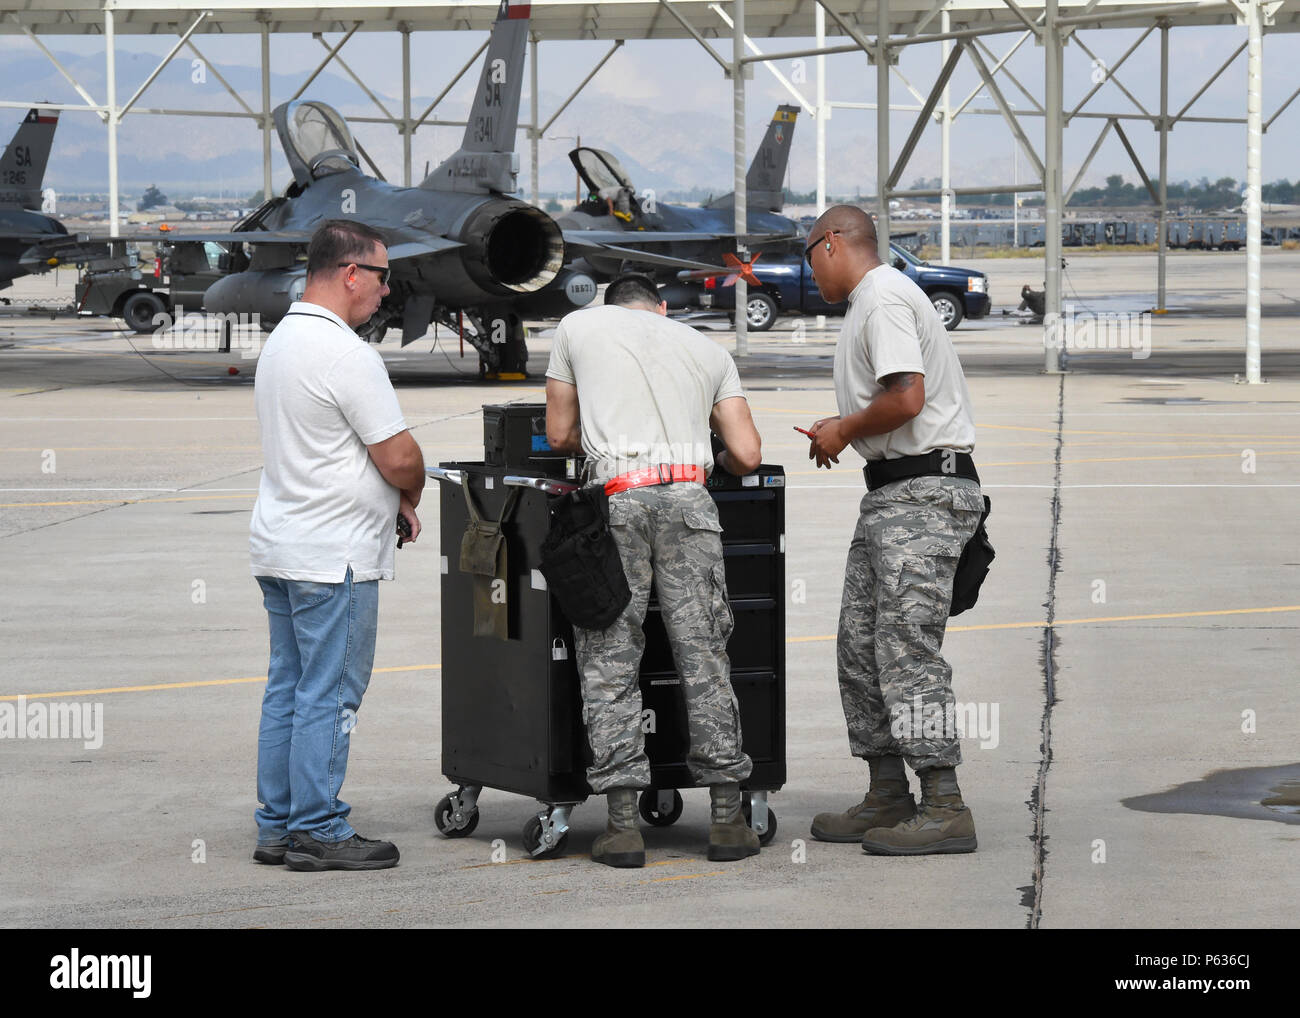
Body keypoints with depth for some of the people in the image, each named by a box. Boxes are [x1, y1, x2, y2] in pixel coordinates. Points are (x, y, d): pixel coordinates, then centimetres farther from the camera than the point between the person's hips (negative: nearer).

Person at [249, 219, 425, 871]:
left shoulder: (280, 342, 14)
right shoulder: (344, 353, -18)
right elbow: (399, 457, -17)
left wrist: (392, 496, 13)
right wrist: (410, 496, 5)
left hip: (280, 545, 10)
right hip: (333, 556, -10)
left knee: (288, 690, 13)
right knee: (328, 696, -5)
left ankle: (278, 826, 17)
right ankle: (318, 832, -1)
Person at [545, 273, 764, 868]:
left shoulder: (578, 327, 19)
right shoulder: (708, 350, 24)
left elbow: (559, 437, 20)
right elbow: (746, 455, 15)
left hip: (615, 499, -2)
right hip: (689, 498, 2)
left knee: (608, 660, 2)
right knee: (703, 654, 5)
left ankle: (623, 825, -2)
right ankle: (727, 819, 4)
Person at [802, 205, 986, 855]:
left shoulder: (883, 300, -11)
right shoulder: (870, 302, 22)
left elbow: (906, 397, -23)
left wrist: (844, 431, -9)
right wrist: (841, 432, 12)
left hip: (922, 494, -11)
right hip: (892, 491, 11)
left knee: (907, 646, -14)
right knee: (860, 645, 11)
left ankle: (944, 807, -15)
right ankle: (887, 797, 15)